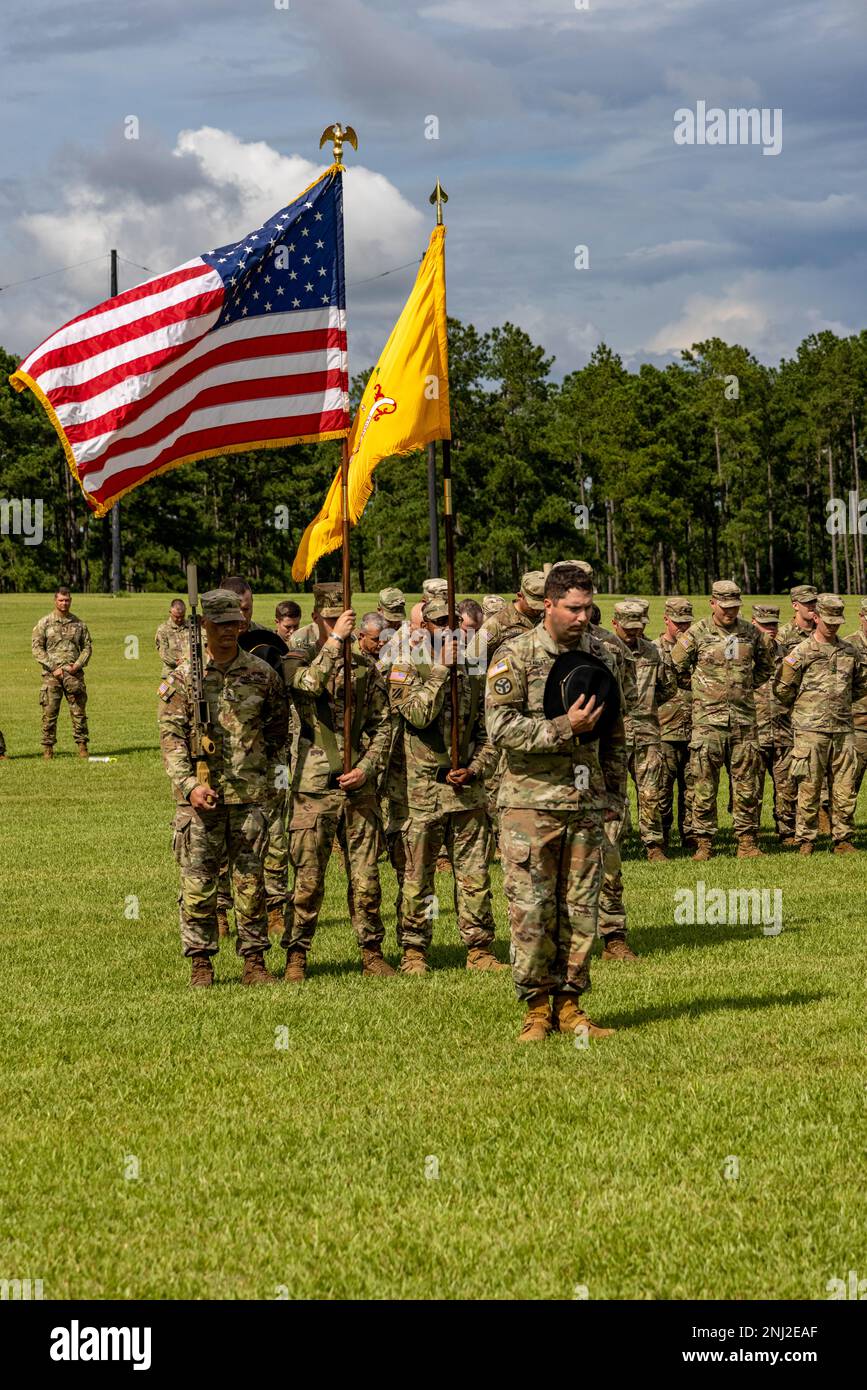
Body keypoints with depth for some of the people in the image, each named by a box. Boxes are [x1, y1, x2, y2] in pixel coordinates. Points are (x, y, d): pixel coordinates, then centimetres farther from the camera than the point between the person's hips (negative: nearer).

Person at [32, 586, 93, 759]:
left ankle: (82, 746, 6)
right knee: (49, 713, -2)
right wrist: (53, 668, -10)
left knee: (79, 712, 0)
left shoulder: (79, 624, 11)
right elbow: (36, 647, -1)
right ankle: (48, 747, 4)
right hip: (51, 674, -2)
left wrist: (78, 665, -6)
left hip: (74, 674, 2)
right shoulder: (44, 623, 4)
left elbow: (87, 647, 12)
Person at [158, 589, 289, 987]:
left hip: (249, 794, 2)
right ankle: (200, 963, 8)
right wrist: (189, 785, -15)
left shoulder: (262, 674, 6)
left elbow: (278, 728, 18)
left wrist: (262, 767, 11)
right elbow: (171, 737, -5)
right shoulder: (182, 678, -1)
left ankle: (254, 961, 11)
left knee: (250, 881, 4)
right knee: (197, 882, 1)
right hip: (200, 796, -1)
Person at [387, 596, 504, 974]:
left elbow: (487, 731, 12)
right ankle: (413, 950, 10)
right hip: (423, 790, -4)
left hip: (468, 788, 4)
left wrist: (474, 769, -4)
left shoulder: (471, 672, 12)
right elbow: (419, 713, -19)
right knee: (418, 876, 2)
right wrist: (441, 669, -17)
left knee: (474, 873, 5)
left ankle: (479, 949, 11)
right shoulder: (406, 670, -1)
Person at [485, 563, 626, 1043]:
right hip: (531, 802, -5)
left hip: (585, 805, 5)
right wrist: (564, 727, -19)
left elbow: (614, 734, 19)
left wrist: (615, 794, 16)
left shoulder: (599, 658, 11)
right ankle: (537, 1008, 4)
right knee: (531, 909, -4)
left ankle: (569, 1004, 13)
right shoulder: (516, 657, -5)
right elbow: (501, 727, -15)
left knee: (581, 907, 5)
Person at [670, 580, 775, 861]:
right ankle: (704, 842, 3)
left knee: (746, 784, 5)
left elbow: (767, 665, 22)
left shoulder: (751, 633, 7)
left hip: (744, 718, 3)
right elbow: (676, 667, 6)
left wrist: (748, 686, 14)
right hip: (708, 719, -3)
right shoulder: (697, 634, -2)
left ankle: (747, 842, 11)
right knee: (704, 784, -2)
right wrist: (698, 688, 7)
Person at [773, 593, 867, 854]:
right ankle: (805, 840, 5)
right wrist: (802, 706, 9)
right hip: (811, 729, -4)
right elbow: (782, 689, -1)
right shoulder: (802, 652, -3)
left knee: (845, 787, 3)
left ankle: (843, 839, 11)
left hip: (843, 728, 4)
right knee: (809, 787, -2)